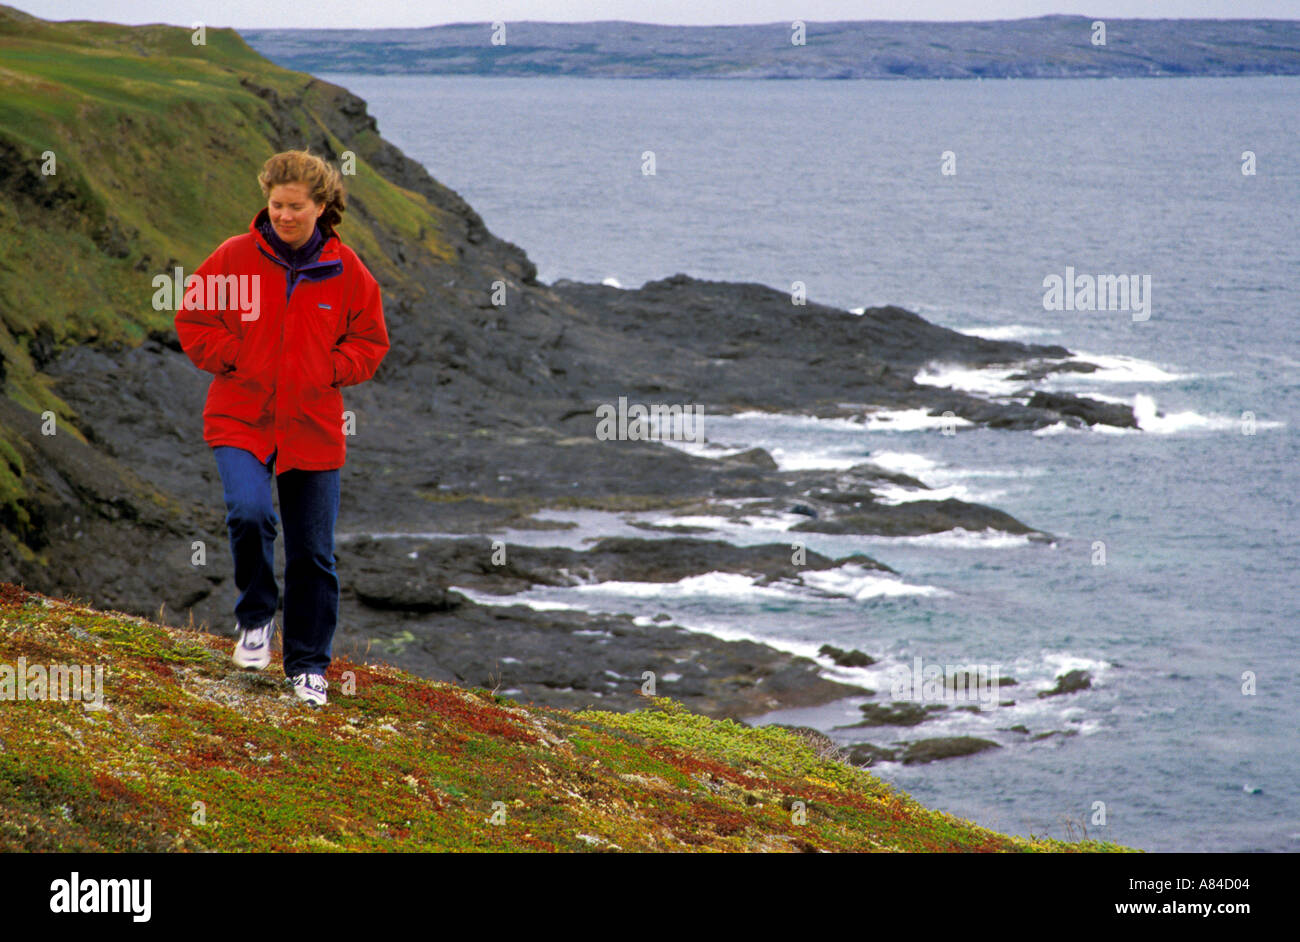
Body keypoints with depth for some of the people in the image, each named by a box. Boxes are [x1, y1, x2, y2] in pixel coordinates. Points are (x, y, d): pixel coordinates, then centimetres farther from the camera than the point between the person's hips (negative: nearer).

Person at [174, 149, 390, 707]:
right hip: (241, 420, -2)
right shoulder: (235, 258, -3)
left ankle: (307, 665, 24)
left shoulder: (345, 270, 1)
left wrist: (329, 371, -5)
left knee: (313, 554, 7)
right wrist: (235, 361, -8)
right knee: (249, 512, -28)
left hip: (314, 427, 2)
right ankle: (255, 617, -2)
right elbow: (194, 319, 4)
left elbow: (369, 341, 10)